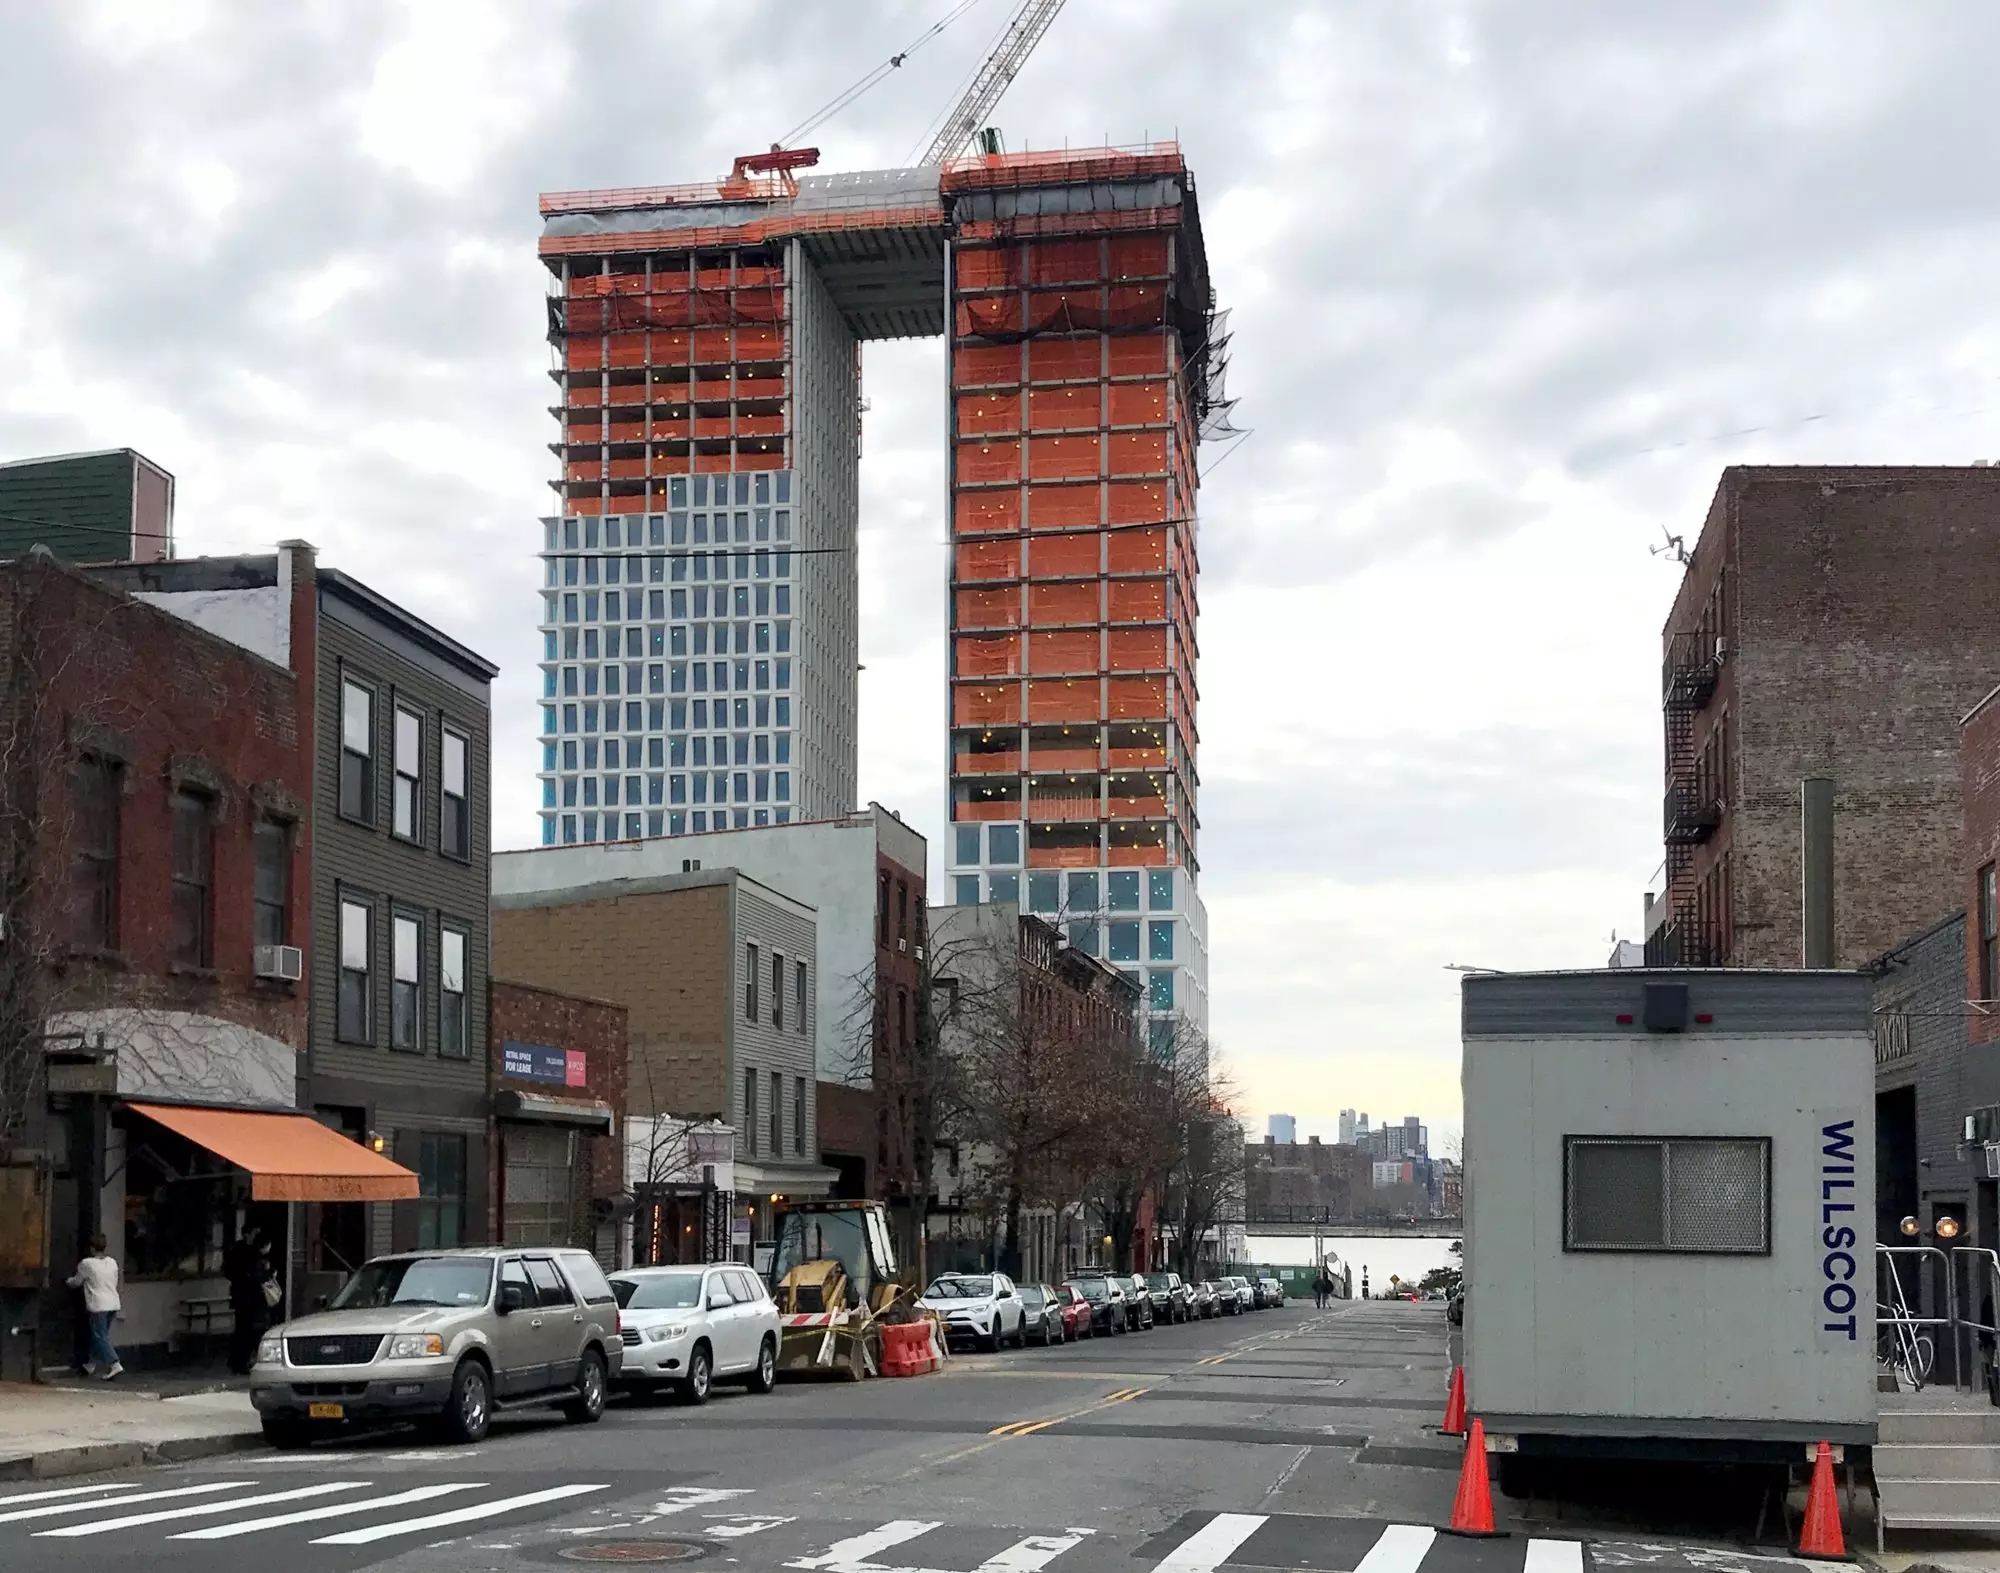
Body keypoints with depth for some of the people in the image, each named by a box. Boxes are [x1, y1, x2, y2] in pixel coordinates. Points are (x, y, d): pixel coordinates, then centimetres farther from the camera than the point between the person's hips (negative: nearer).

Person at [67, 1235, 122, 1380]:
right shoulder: (112, 1263, 8)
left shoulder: (87, 1264, -8)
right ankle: (92, 1364, 26)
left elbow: (76, 1282, 6)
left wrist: (69, 1280, 28)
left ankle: (114, 1364, -16)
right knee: (100, 1335, 17)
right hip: (113, 1304, 7)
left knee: (100, 1337, -4)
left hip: (98, 1306, -7)